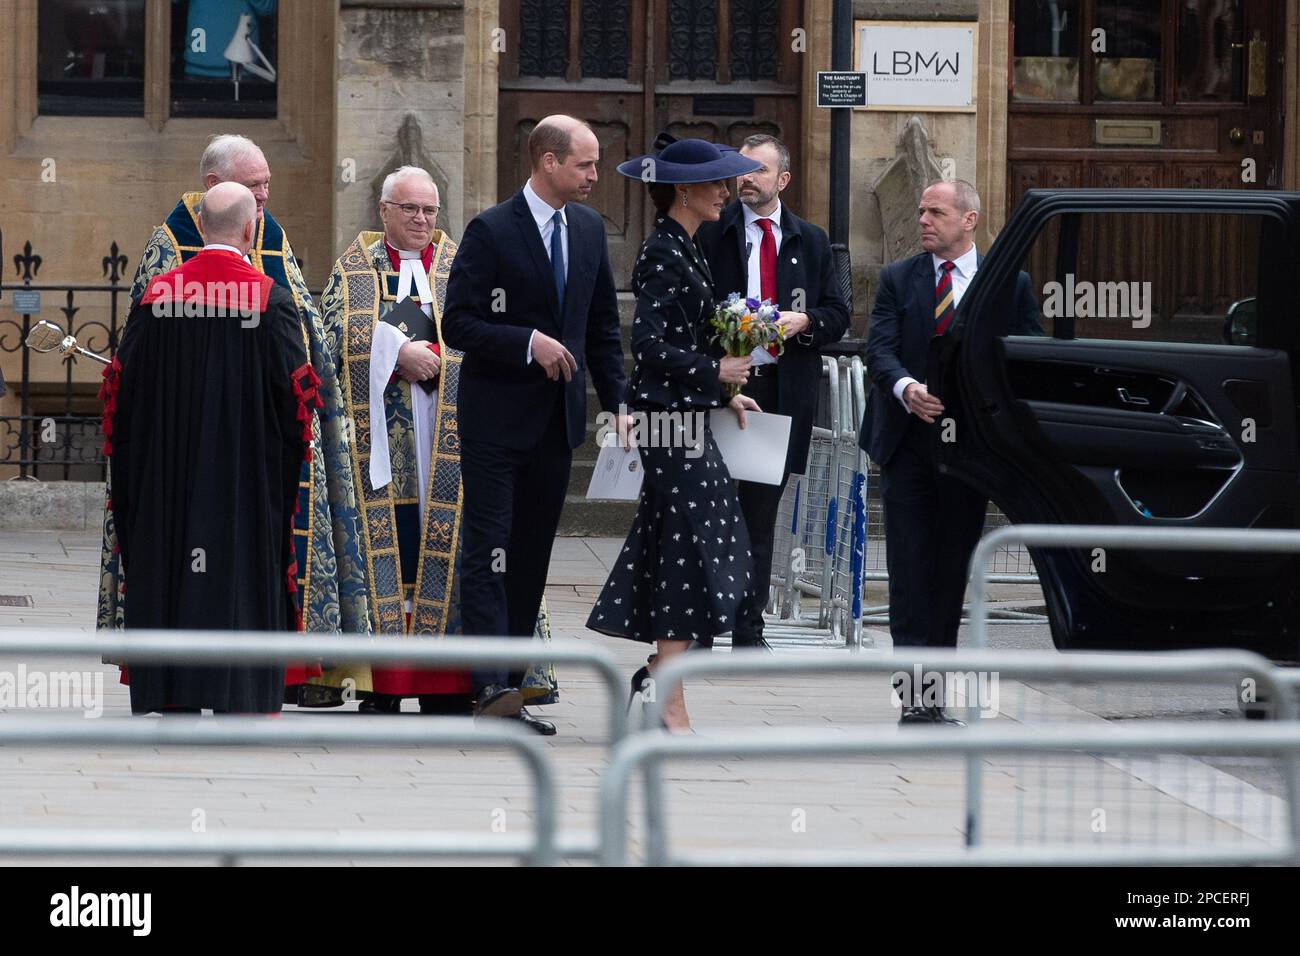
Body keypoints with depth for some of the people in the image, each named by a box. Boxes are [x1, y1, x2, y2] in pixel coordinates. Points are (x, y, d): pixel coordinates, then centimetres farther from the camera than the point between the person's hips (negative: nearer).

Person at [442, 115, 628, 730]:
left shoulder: (588, 230, 10)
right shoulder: (491, 231, -10)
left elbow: (602, 325, 17)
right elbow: (457, 323, -13)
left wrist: (617, 402, 9)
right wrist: (529, 343, -21)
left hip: (557, 420, 7)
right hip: (497, 419, -7)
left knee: (531, 558, 8)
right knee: (488, 553, -10)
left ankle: (509, 686, 13)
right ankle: (491, 685, -17)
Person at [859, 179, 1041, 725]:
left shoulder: (1009, 284, 6)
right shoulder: (897, 279, 8)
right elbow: (879, 349, -4)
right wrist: (906, 388, -24)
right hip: (907, 438, 0)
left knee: (953, 568, 5)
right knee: (910, 567, -6)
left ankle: (931, 693, 12)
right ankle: (918, 692, -9)